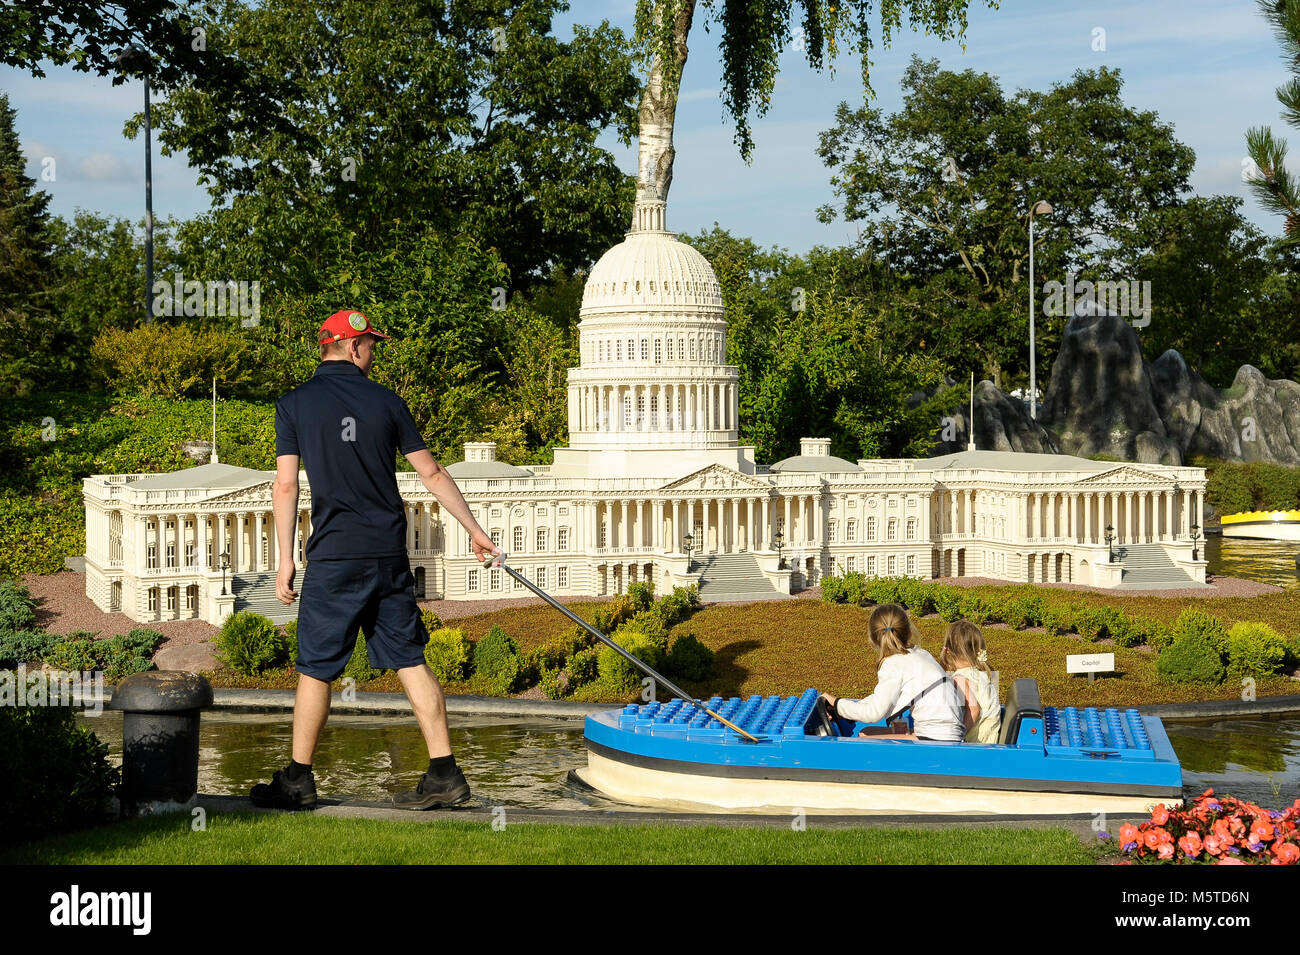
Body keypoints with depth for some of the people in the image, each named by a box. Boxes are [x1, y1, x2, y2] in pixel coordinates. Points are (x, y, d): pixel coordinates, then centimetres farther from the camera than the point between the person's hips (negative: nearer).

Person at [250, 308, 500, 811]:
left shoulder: (295, 404, 0)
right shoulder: (385, 401, 6)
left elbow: (286, 485, -3)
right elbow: (432, 473, 10)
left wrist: (285, 559, 2)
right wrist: (474, 528, 19)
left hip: (334, 557, -3)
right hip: (390, 555, 3)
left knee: (316, 668, 4)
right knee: (411, 660, 7)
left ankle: (298, 780, 11)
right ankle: (444, 774, 6)